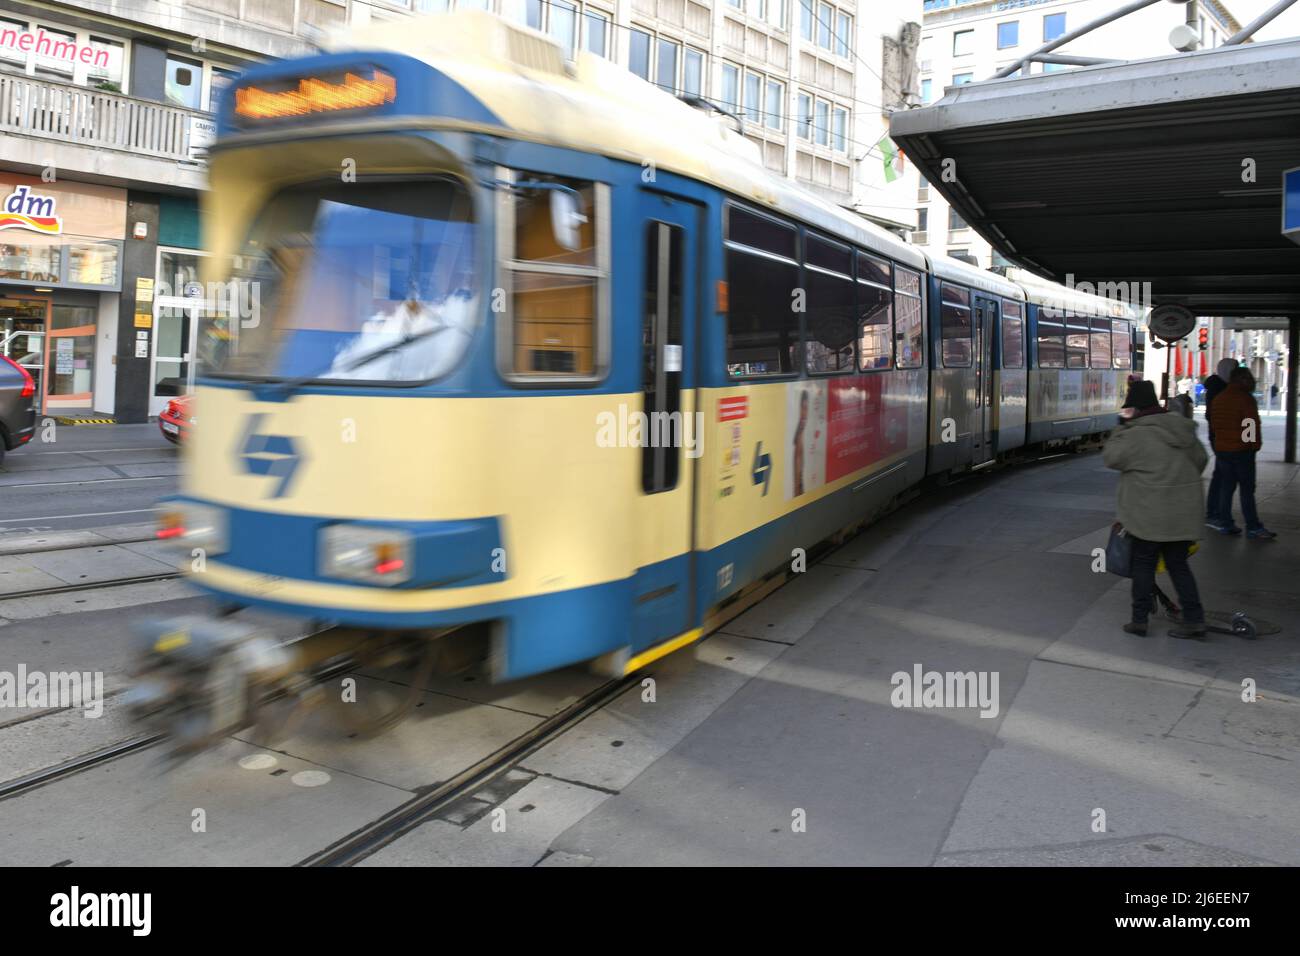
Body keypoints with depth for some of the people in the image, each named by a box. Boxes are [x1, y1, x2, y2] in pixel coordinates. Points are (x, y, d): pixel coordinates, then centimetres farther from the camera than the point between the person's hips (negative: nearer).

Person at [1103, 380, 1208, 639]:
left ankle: (1140, 620, 12)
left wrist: (1121, 430, 3)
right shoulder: (1183, 429, 7)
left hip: (1150, 516, -6)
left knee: (1144, 564, 6)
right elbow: (1200, 460, 18)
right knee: (1178, 565, 14)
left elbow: (1111, 457, -7)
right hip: (1183, 515, 6)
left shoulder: (1137, 435, -16)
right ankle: (1194, 620, 11)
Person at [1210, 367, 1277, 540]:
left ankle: (1225, 524, 10)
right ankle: (1253, 527, -1)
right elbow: (1253, 425, -14)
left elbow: (1214, 423, 16)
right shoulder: (1246, 398, -13)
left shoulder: (1219, 397, 11)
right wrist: (1256, 444, -2)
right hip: (1242, 449, -7)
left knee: (1227, 486, 10)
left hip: (1222, 448, 7)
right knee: (1247, 488, -3)